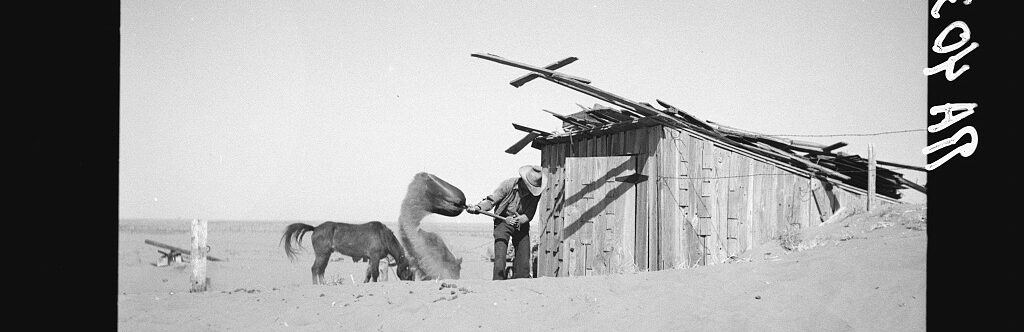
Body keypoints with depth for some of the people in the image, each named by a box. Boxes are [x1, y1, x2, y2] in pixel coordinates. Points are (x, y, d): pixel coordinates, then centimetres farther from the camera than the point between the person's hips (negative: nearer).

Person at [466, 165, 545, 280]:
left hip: (521, 225, 3)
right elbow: (491, 201, -16)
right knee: (499, 258, -15)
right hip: (503, 222, -3)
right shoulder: (508, 185, -19)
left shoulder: (536, 193, -11)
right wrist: (478, 208, -35)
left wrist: (518, 220, -34)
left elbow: (529, 215, -13)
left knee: (523, 261, 0)